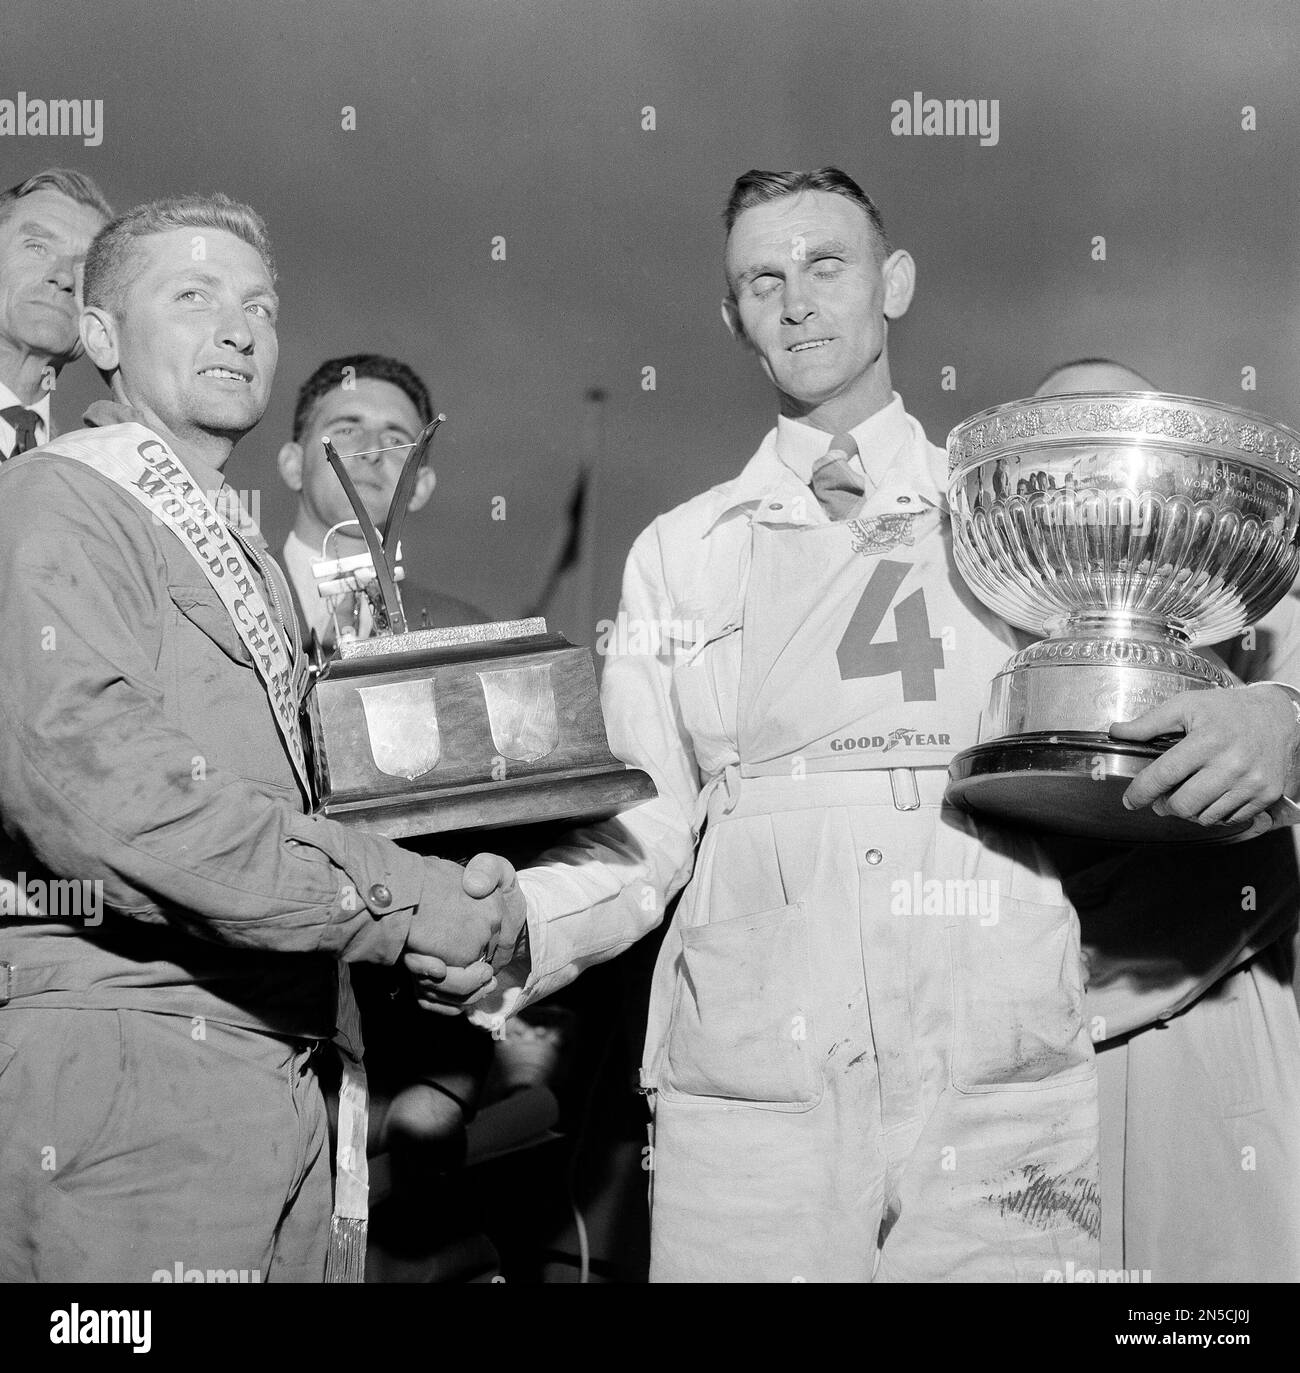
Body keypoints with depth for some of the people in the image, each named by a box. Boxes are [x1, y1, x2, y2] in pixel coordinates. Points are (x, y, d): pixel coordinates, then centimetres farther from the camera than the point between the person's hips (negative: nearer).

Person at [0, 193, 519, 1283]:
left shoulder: (254, 561, 22)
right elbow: (88, 776, -21)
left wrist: (439, 923, -4)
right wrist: (393, 902, -18)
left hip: (278, 1063, 8)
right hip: (122, 1062, -8)